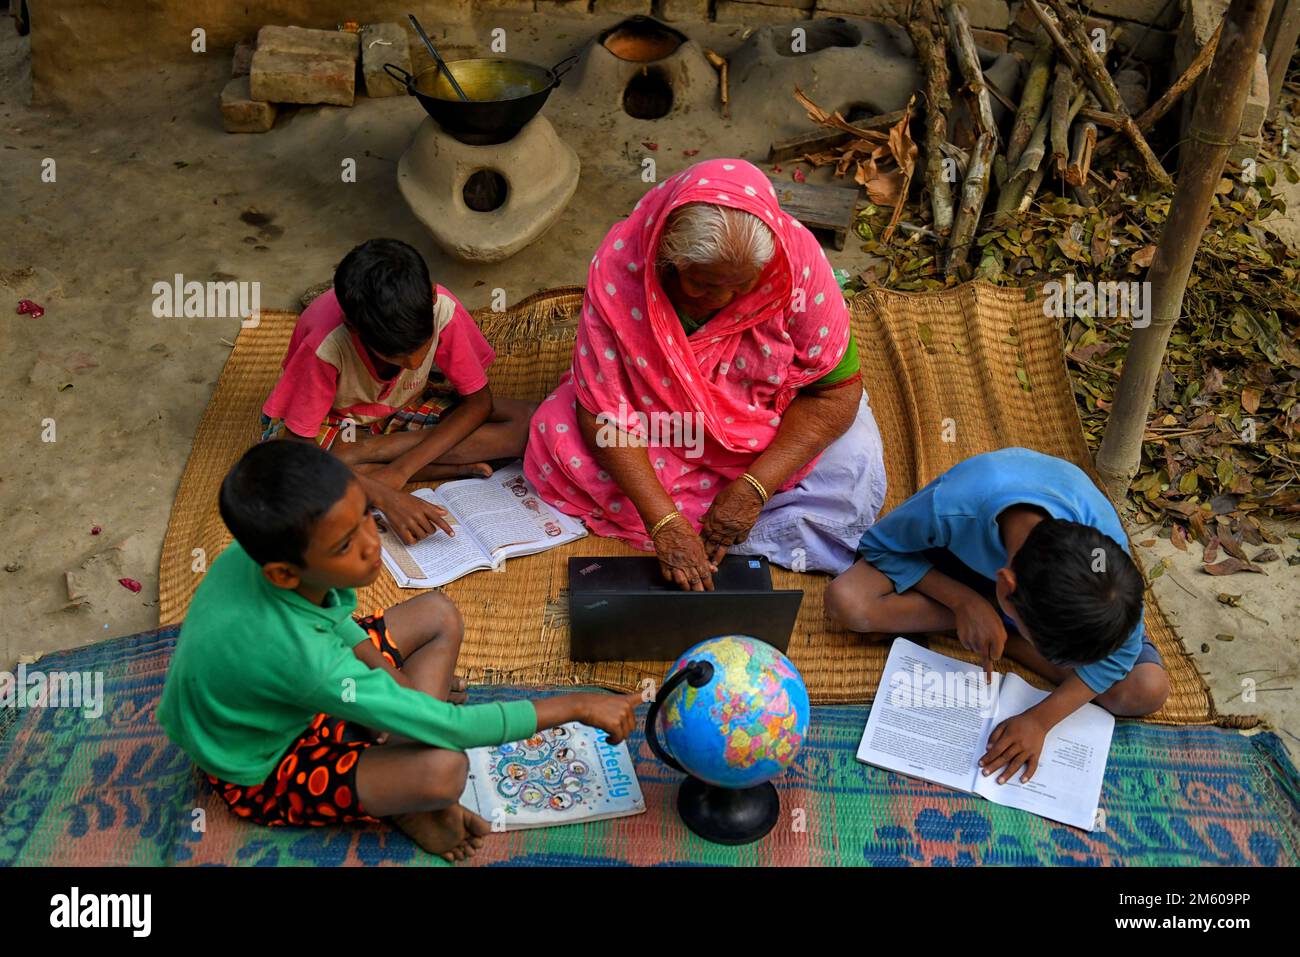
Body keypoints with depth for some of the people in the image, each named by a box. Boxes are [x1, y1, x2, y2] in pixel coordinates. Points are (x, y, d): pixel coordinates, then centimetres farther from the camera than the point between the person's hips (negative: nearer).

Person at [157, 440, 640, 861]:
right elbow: (450, 727, -34)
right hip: (260, 772, -8)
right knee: (442, 770, -32)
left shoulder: (270, 546, -21)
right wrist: (577, 706, -27)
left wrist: (391, 675, -9)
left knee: (437, 615, 6)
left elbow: (335, 616, 4)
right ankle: (400, 807, 4)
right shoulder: (299, 654, -41)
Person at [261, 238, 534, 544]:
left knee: (526, 424, -23)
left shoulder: (441, 309, -30)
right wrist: (384, 496, -41)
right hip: (336, 419, -2)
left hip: (405, 405, 2)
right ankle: (452, 469, -24)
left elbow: (478, 401, -20)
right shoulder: (326, 344, -36)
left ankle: (364, 453, -17)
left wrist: (401, 469, -31)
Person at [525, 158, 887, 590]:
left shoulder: (798, 257, -29)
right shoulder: (618, 266, -30)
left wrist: (753, 488, -27)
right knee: (558, 439, -23)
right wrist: (664, 520, -34)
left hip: (770, 420, 0)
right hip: (657, 417, 1)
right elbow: (604, 412, -25)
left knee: (854, 475, -24)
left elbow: (835, 391, -20)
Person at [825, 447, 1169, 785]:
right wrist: (965, 601, -29)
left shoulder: (1106, 542, -37)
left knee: (1147, 691, -22)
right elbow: (878, 546, -20)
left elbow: (1118, 651, -21)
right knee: (844, 601, -28)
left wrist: (1039, 720, -29)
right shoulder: (950, 510, -42)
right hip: (956, 562, 0)